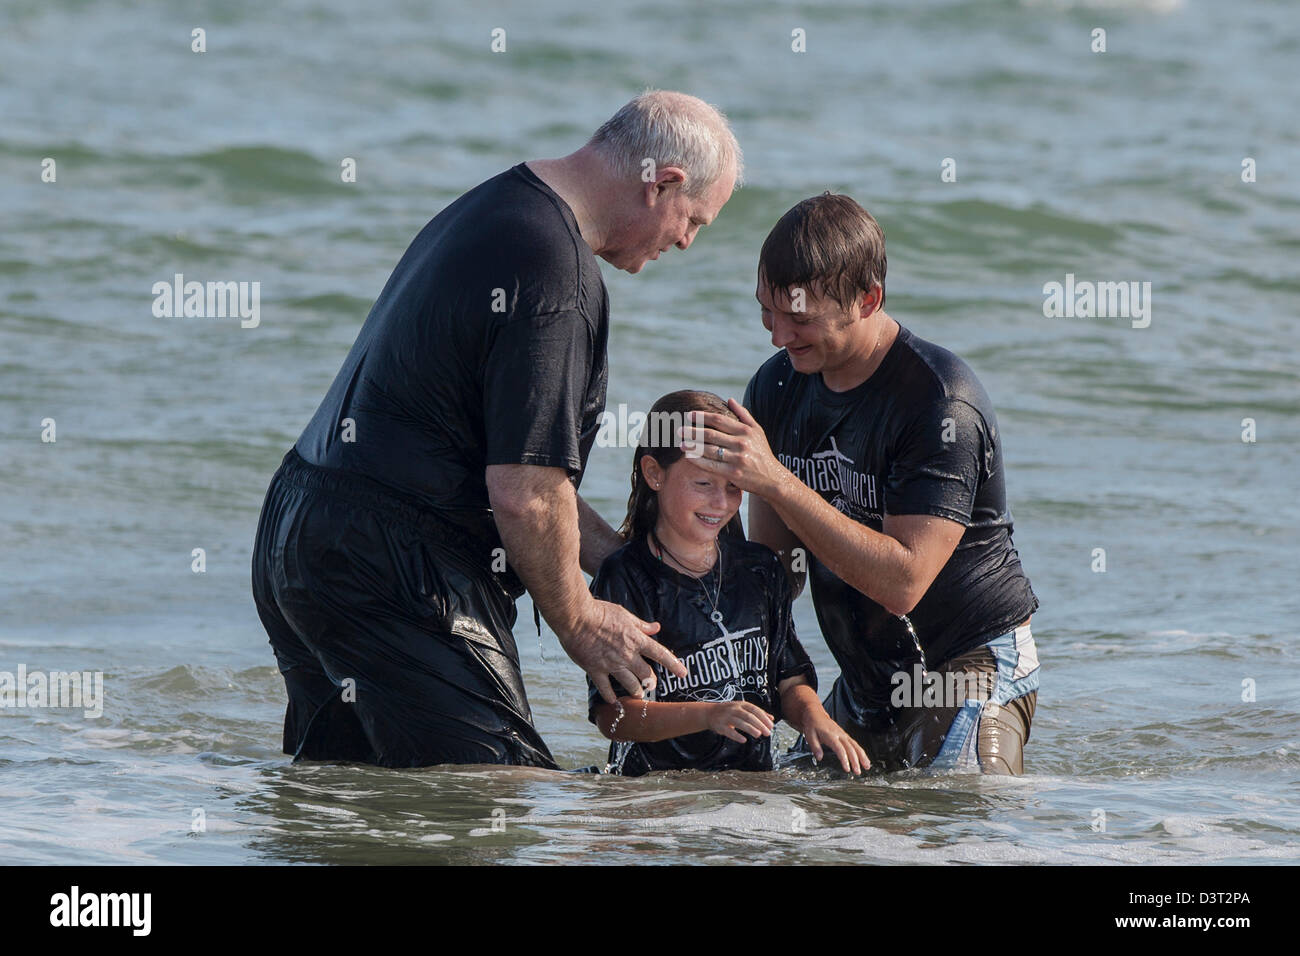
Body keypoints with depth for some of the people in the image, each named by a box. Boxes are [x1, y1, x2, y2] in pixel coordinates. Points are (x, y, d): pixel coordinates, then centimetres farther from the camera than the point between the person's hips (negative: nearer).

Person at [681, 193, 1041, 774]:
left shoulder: (941, 401, -21)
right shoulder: (776, 388, 2)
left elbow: (902, 583, -28)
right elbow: (778, 569, 9)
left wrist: (776, 483, -32)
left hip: (970, 665, -7)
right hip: (864, 681, 7)